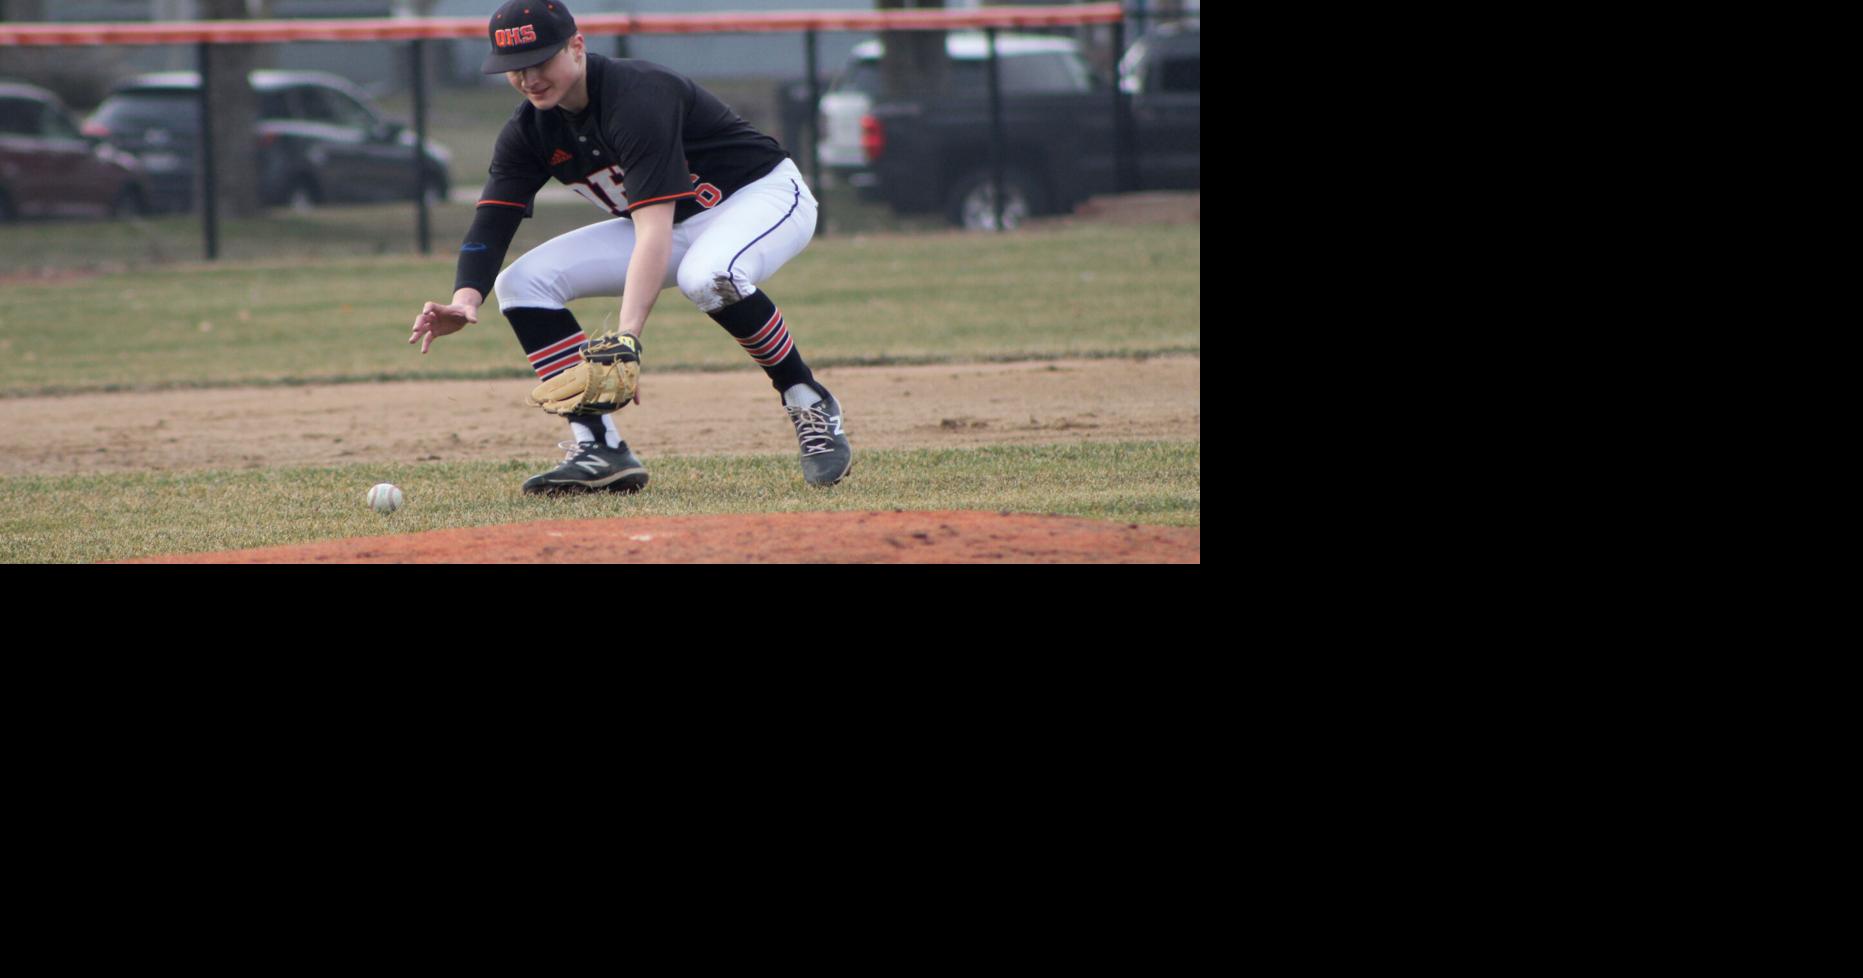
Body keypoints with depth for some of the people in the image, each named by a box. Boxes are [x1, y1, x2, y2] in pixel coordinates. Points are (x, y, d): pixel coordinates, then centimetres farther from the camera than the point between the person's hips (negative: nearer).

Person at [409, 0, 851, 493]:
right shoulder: (530, 129, -6)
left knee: (709, 276, -43)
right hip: (675, 226, 8)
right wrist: (466, 299, -34)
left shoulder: (637, 96, -31)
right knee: (522, 282, -7)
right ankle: (601, 451, -12)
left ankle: (810, 405, -22)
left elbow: (654, 231, -38)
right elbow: (493, 218, -12)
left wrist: (626, 338, -48)